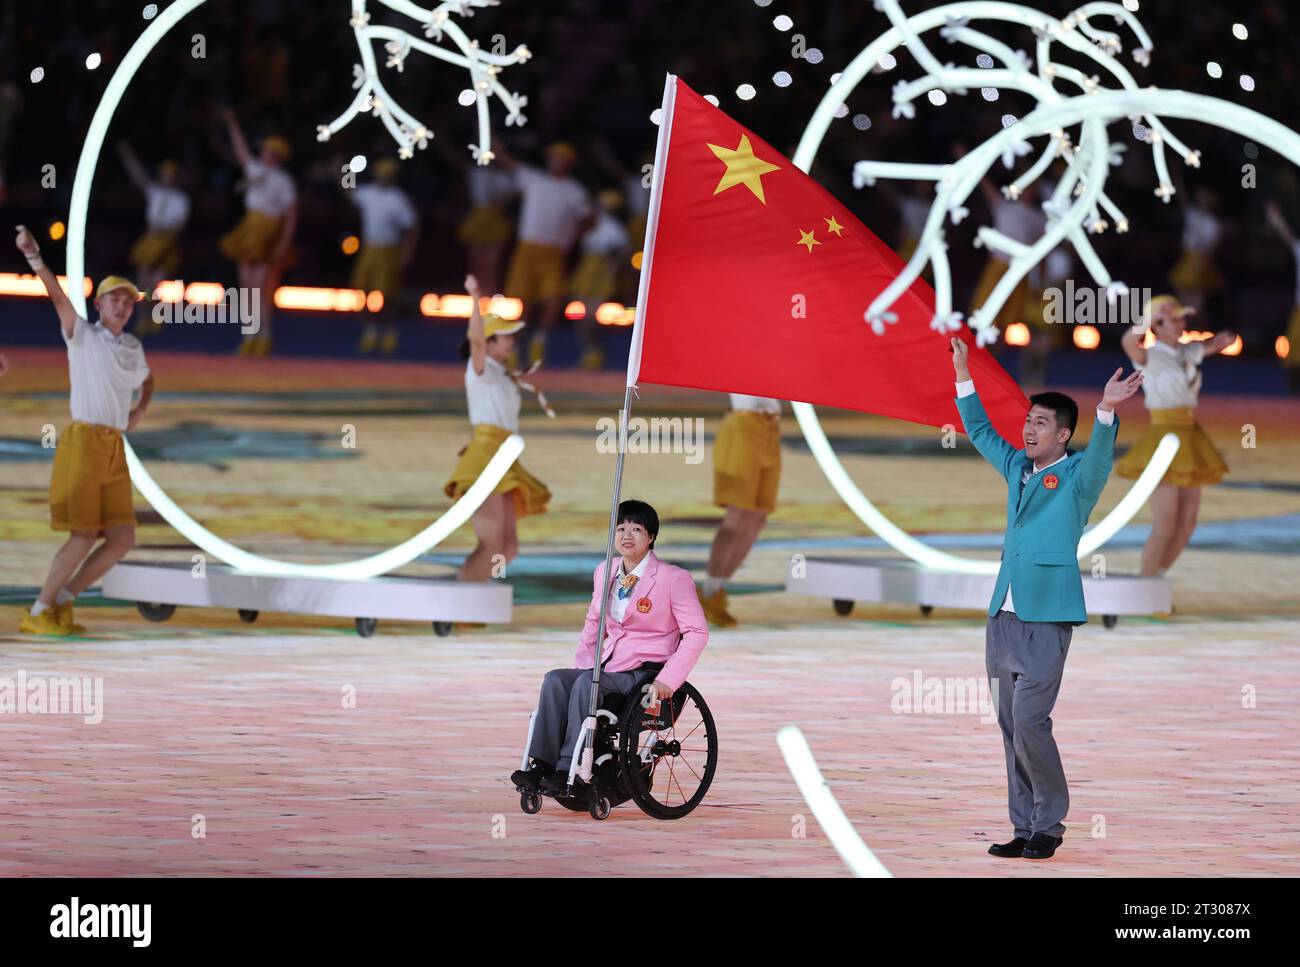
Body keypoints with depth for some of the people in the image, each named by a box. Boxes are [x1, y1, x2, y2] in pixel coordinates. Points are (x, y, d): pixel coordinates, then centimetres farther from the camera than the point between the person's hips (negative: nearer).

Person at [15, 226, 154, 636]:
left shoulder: (133, 347, 19)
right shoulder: (82, 335, 2)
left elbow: (147, 381, 39)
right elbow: (57, 295, -14)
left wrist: (140, 411, 18)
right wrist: (33, 256, -30)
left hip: (115, 449, 6)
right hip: (82, 442, -6)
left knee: (122, 539, -2)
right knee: (84, 536, -13)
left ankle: (62, 602, 11)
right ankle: (37, 613, -2)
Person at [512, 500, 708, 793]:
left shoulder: (673, 578, -7)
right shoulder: (604, 572, 12)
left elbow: (697, 632, -8)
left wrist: (667, 680, -17)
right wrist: (582, 665, 9)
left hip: (646, 671, -6)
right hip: (610, 667, 6)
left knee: (587, 683, -31)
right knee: (555, 679, -21)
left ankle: (569, 770, -32)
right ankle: (541, 766, -28)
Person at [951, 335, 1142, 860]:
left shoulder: (1076, 477, -3)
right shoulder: (1017, 468, 15)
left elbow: (1100, 453, -23)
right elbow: (980, 431, 27)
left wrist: (1106, 411, -40)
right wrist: (963, 377, 22)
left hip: (1046, 620, -7)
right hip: (1003, 616, 7)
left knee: (1029, 721, -12)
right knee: (1011, 726, 7)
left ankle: (1049, 825, 0)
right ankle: (1024, 827, 13)